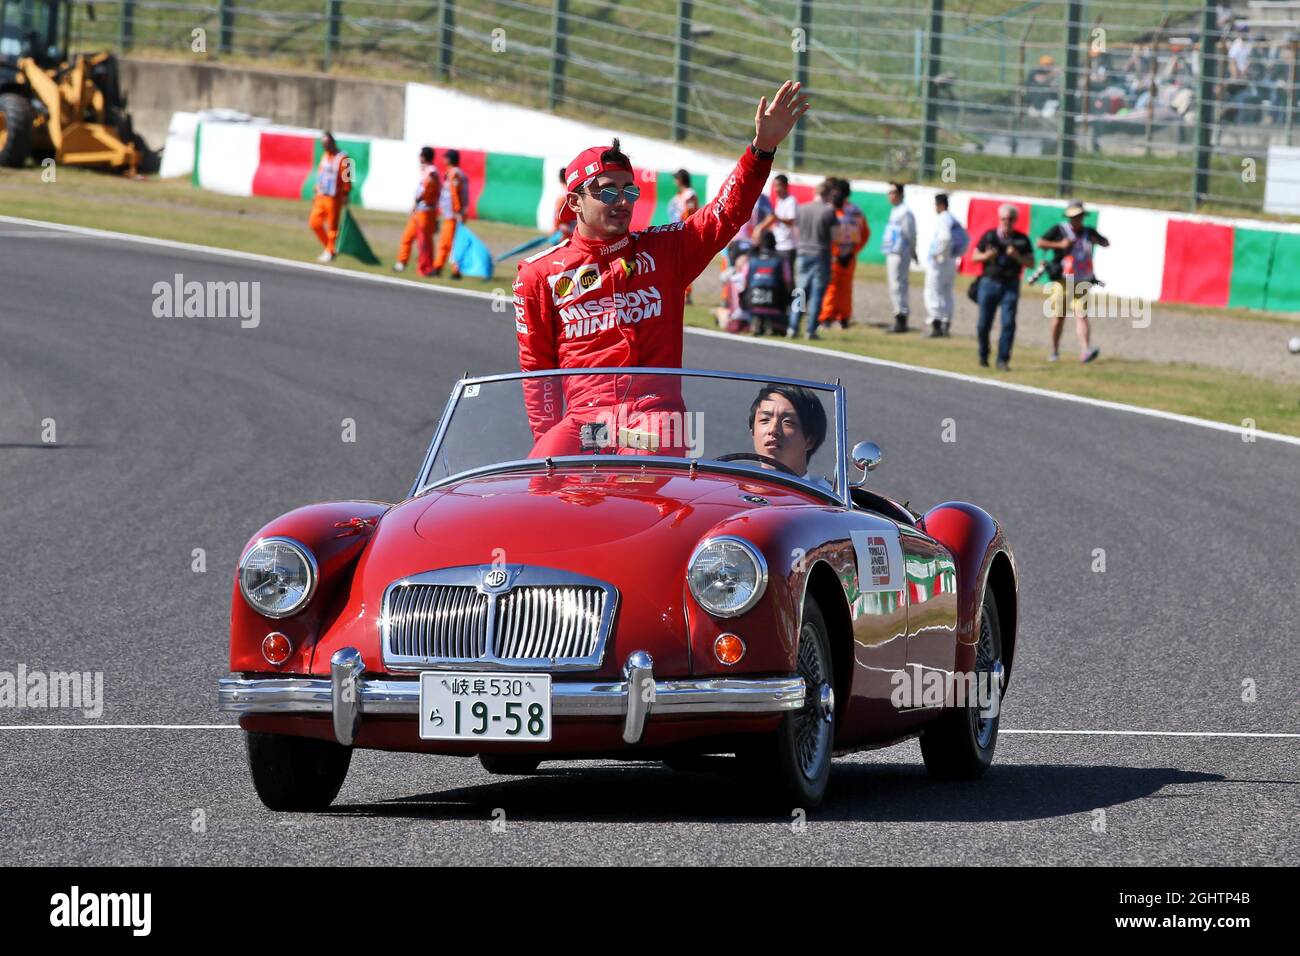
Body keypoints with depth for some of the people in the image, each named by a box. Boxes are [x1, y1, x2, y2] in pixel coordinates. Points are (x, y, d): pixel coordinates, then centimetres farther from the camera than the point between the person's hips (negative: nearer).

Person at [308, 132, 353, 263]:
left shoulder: (342, 158, -10)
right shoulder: (325, 156, 14)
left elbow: (346, 178, -12)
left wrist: (345, 194, -15)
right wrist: (317, 192, 20)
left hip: (333, 198, -8)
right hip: (321, 197, 8)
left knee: (332, 226, -1)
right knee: (314, 222, 5)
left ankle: (330, 252, 8)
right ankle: (329, 247, 19)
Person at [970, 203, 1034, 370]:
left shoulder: (1021, 239, 5)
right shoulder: (989, 236, 5)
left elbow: (1030, 262, 3)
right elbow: (974, 257, 7)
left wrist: (1017, 257, -16)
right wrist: (986, 256, -14)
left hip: (1011, 285, -1)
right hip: (990, 282, 1)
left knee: (1008, 323, -10)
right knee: (984, 323, 3)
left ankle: (1003, 360, -8)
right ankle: (983, 356, 22)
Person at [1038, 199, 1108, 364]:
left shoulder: (1088, 232, 9)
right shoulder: (1059, 230, -1)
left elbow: (1106, 243, 19)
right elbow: (1040, 243, -5)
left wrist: (1098, 240, -4)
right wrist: (1059, 244, -15)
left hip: (1082, 282, 2)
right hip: (1062, 281, -2)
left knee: (1082, 316, -10)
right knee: (1059, 317, 4)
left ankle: (1085, 351, -22)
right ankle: (1055, 351, 20)